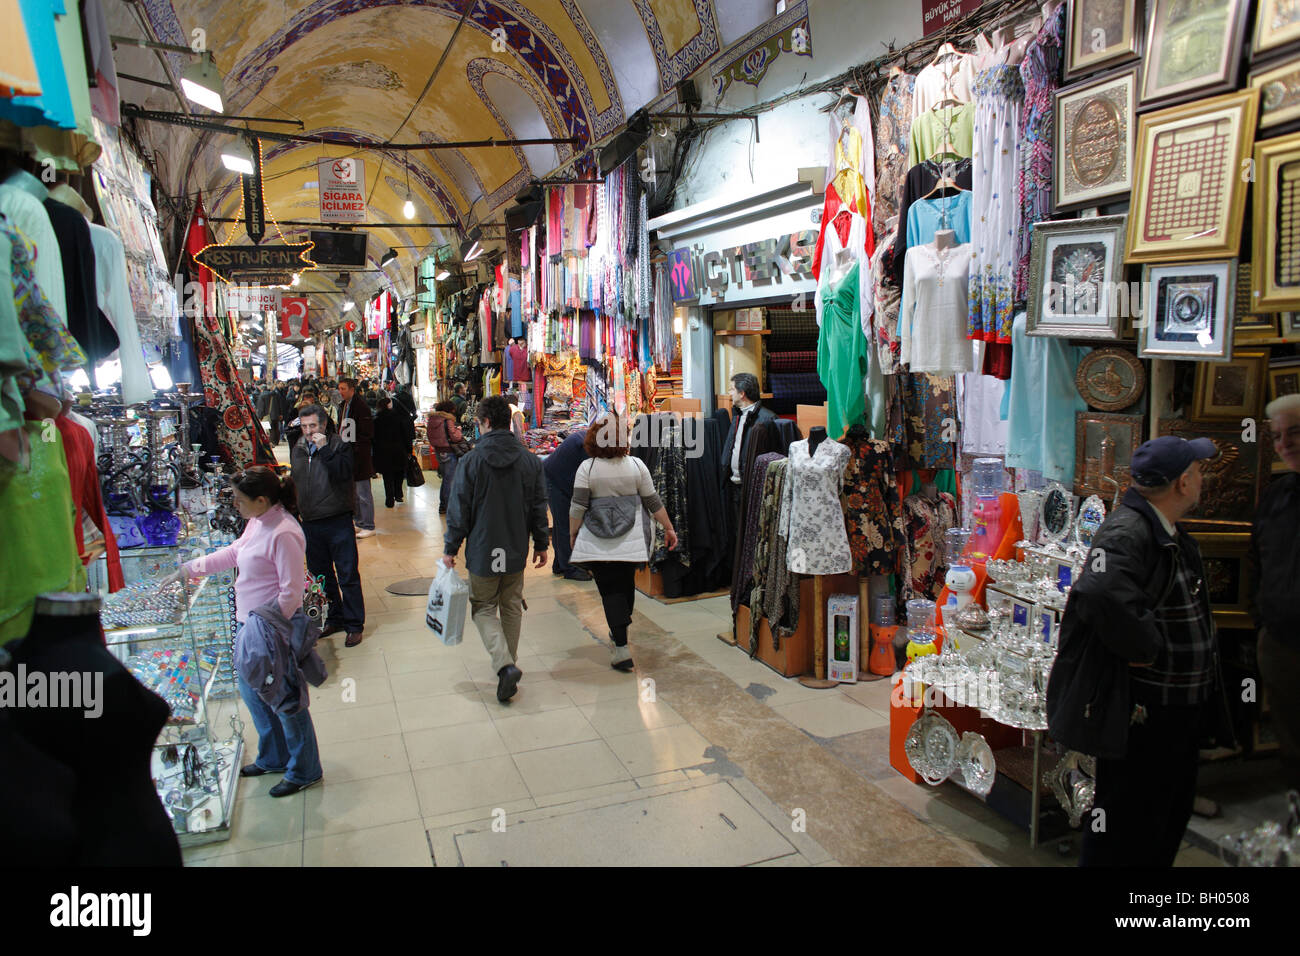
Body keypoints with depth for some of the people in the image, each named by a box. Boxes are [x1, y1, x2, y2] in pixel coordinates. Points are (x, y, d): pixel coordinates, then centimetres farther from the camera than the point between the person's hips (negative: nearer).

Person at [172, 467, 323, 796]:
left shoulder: (283, 534, -25)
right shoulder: (257, 522, 4)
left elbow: (290, 593, -23)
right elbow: (234, 553, 21)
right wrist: (190, 568, 22)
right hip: (250, 622, 10)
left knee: (285, 700, 4)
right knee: (250, 688, 23)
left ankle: (304, 771, 24)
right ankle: (273, 759, 42)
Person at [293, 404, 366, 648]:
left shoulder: (338, 445, -7)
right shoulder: (297, 450, 10)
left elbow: (344, 473, -23)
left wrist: (325, 449, -26)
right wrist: (296, 512, 20)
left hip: (338, 522, -6)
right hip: (309, 524, 6)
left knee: (348, 575, -1)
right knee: (320, 575, 14)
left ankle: (354, 625, 8)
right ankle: (333, 619, 28)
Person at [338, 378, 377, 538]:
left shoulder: (361, 406, -14)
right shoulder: (345, 405, 13)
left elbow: (367, 433, -17)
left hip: (359, 456, -9)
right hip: (348, 454, 9)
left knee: (363, 493, -3)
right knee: (354, 493, 15)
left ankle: (368, 526, 4)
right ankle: (360, 523, 25)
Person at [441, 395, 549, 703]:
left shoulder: (472, 461, -13)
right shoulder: (530, 460, -1)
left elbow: (459, 509, -9)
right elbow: (539, 506, 5)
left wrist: (450, 548, 1)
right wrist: (541, 544, 15)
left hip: (483, 551, -4)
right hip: (517, 551, 4)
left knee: (483, 608, 9)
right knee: (512, 607, 18)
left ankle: (504, 664, -10)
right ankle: (508, 666, 27)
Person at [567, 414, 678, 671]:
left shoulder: (587, 468, -7)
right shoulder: (636, 465, -2)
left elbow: (577, 507, -7)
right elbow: (653, 502, 3)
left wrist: (572, 534, 7)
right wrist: (669, 528, 13)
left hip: (597, 543, -2)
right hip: (631, 541, 2)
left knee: (609, 590, 2)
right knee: (626, 585, 19)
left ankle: (621, 647, -4)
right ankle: (620, 632, 38)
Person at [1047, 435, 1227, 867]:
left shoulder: (1172, 535, 11)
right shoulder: (1126, 532, -23)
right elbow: (1103, 595, -44)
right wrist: (1146, 649, -29)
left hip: (1180, 708, 10)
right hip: (1139, 713, -10)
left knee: (1172, 815, 24)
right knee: (1127, 830, 2)